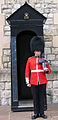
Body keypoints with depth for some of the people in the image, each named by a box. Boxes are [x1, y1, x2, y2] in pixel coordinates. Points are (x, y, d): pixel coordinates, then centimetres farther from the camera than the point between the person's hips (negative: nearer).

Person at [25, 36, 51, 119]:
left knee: (42, 97, 5)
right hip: (33, 82, 0)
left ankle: (42, 113, 15)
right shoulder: (30, 59, 4)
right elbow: (27, 72, 5)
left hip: (42, 82, 0)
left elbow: (49, 70, 8)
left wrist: (46, 70, -16)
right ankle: (36, 113, 16)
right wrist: (27, 82, -1)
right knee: (35, 98, 6)